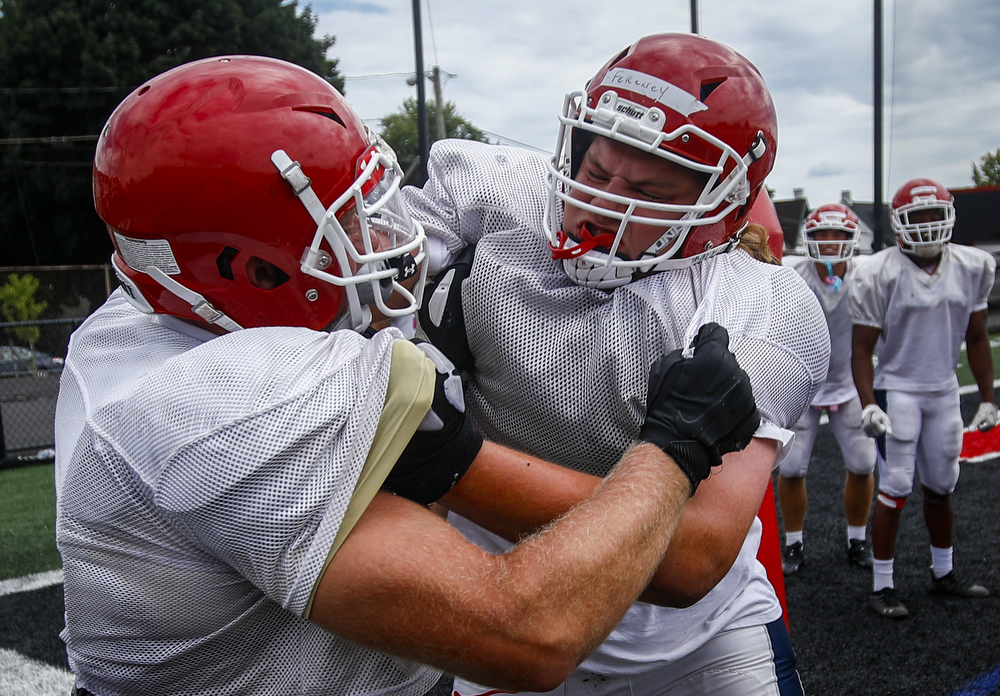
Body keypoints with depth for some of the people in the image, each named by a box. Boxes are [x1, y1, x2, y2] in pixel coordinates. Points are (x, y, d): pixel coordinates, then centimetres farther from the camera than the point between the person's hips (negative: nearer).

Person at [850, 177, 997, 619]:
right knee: (895, 489, -5)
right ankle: (882, 587, 6)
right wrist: (868, 405, -20)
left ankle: (943, 573, 33)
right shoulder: (880, 275, -14)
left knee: (940, 486, 15)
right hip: (897, 390, -5)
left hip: (945, 391, 5)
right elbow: (862, 349, -11)